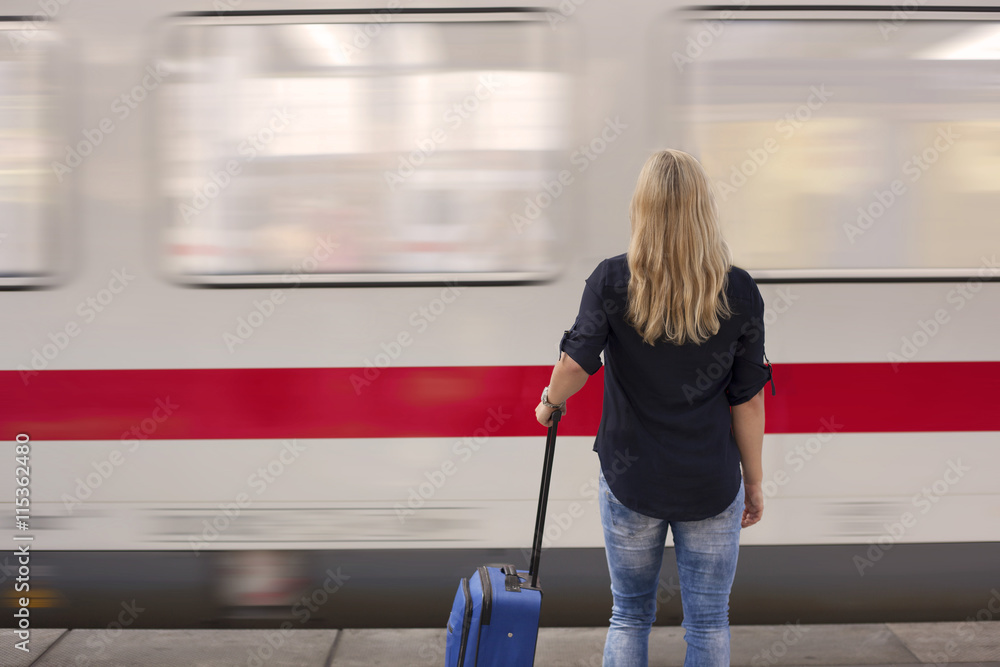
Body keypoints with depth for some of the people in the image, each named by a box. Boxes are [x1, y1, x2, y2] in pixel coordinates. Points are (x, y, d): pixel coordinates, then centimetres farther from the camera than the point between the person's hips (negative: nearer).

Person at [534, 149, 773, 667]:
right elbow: (748, 399, -3)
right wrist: (753, 481, 8)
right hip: (711, 486, 0)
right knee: (708, 624, 10)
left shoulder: (612, 281, -11)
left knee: (629, 615, 17)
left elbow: (577, 362, -15)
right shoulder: (739, 293, -8)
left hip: (630, 480, 0)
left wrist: (549, 403, 8)